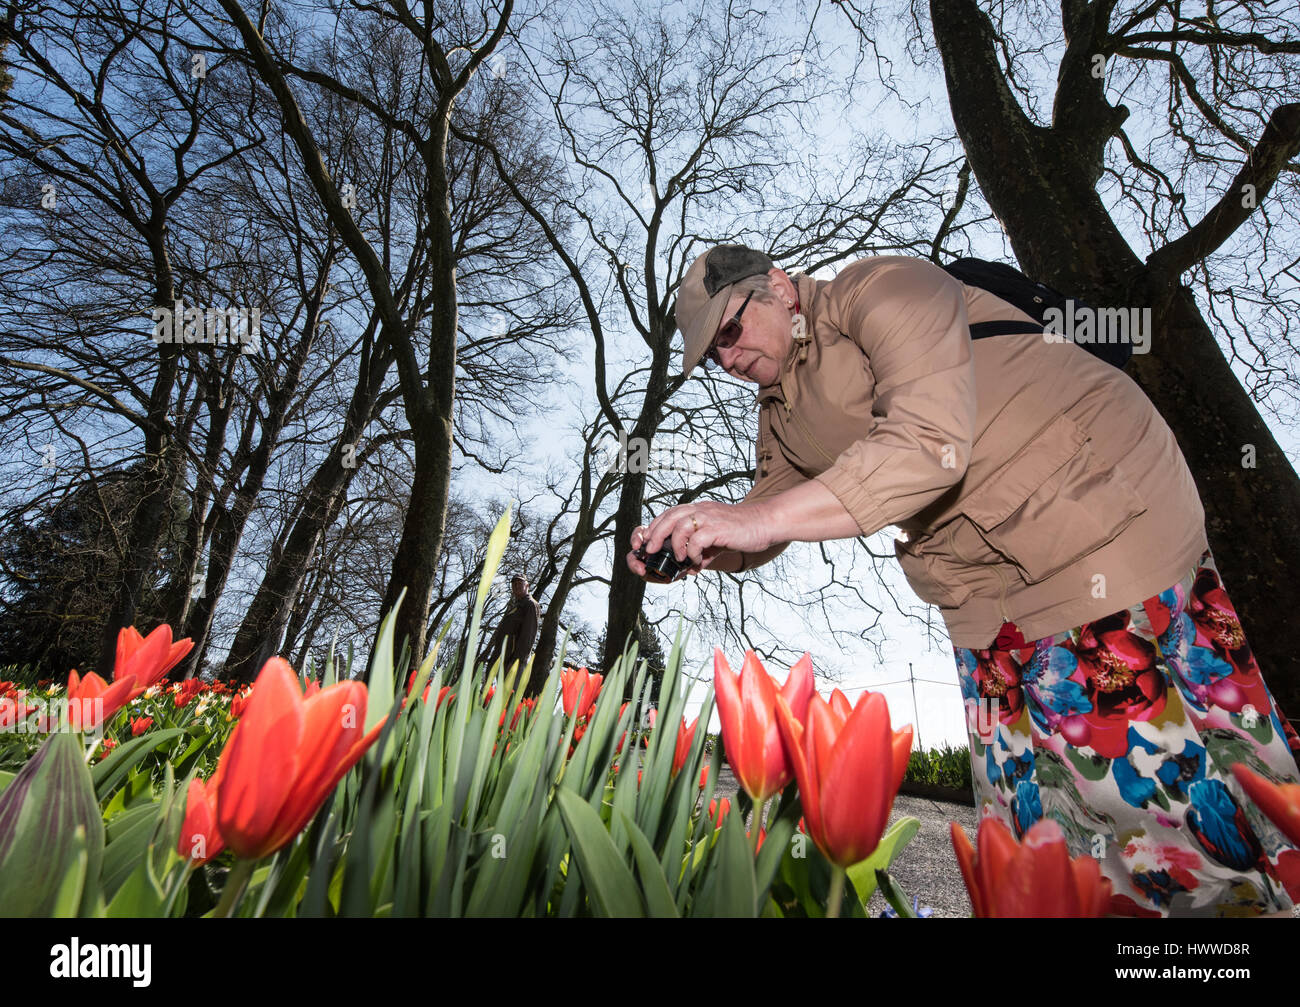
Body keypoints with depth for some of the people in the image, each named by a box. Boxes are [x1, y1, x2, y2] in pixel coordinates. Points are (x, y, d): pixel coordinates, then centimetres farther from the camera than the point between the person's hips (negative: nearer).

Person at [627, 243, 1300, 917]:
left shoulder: (881, 289, -16)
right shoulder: (779, 411, 10)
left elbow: (930, 444, -30)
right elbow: (764, 523, 13)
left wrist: (763, 517, -35)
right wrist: (696, 547, -8)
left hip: (1096, 509, -7)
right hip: (984, 587, 7)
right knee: (1025, 788, 8)